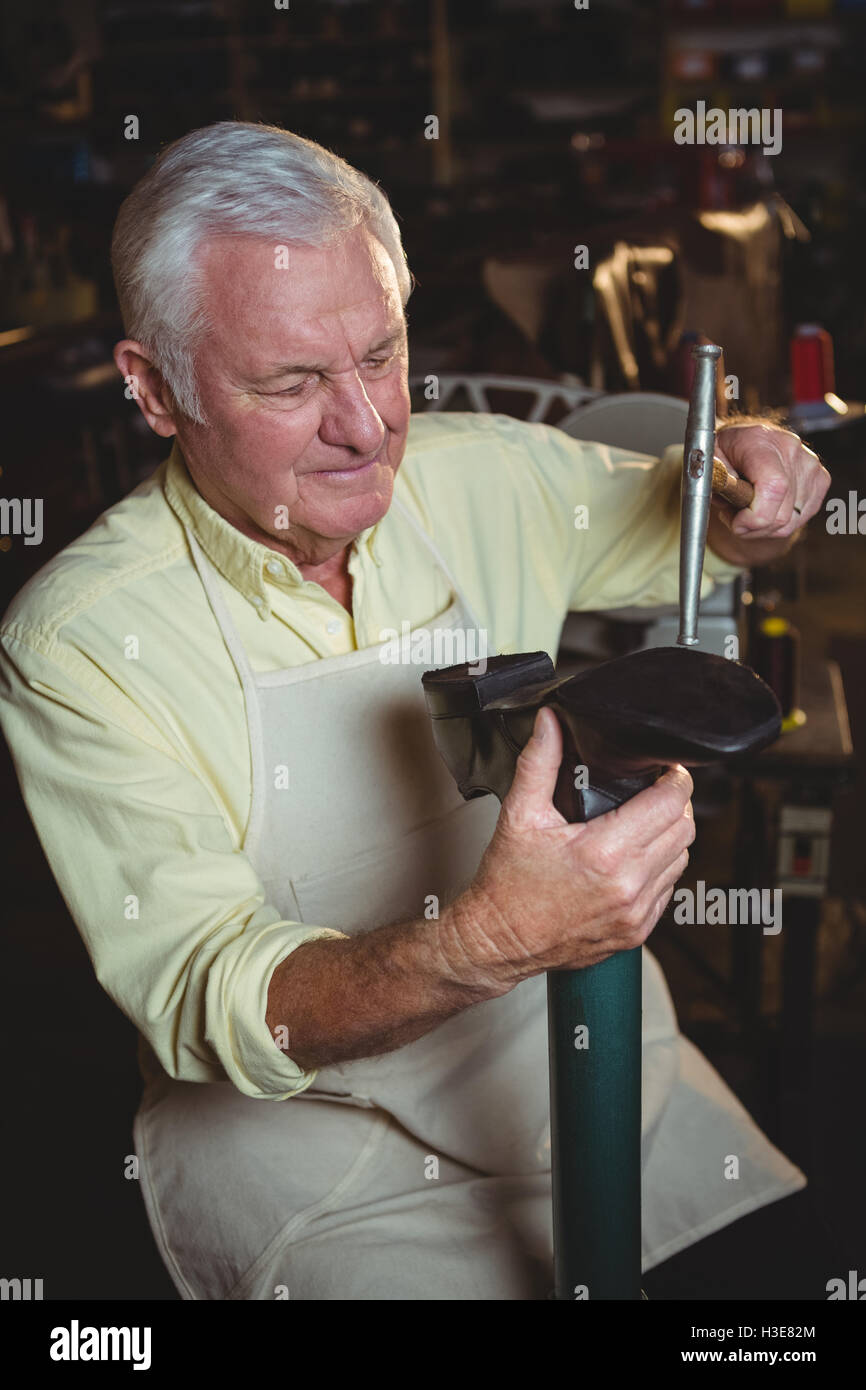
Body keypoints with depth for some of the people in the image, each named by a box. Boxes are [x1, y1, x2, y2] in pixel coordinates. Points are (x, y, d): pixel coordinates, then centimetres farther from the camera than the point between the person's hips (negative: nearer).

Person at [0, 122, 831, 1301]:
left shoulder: (489, 475, -2)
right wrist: (484, 945, -40)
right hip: (300, 1120, -4)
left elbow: (685, 527, 18)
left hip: (591, 1058, 5)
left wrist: (756, 486, -7)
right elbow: (201, 1003, -23)